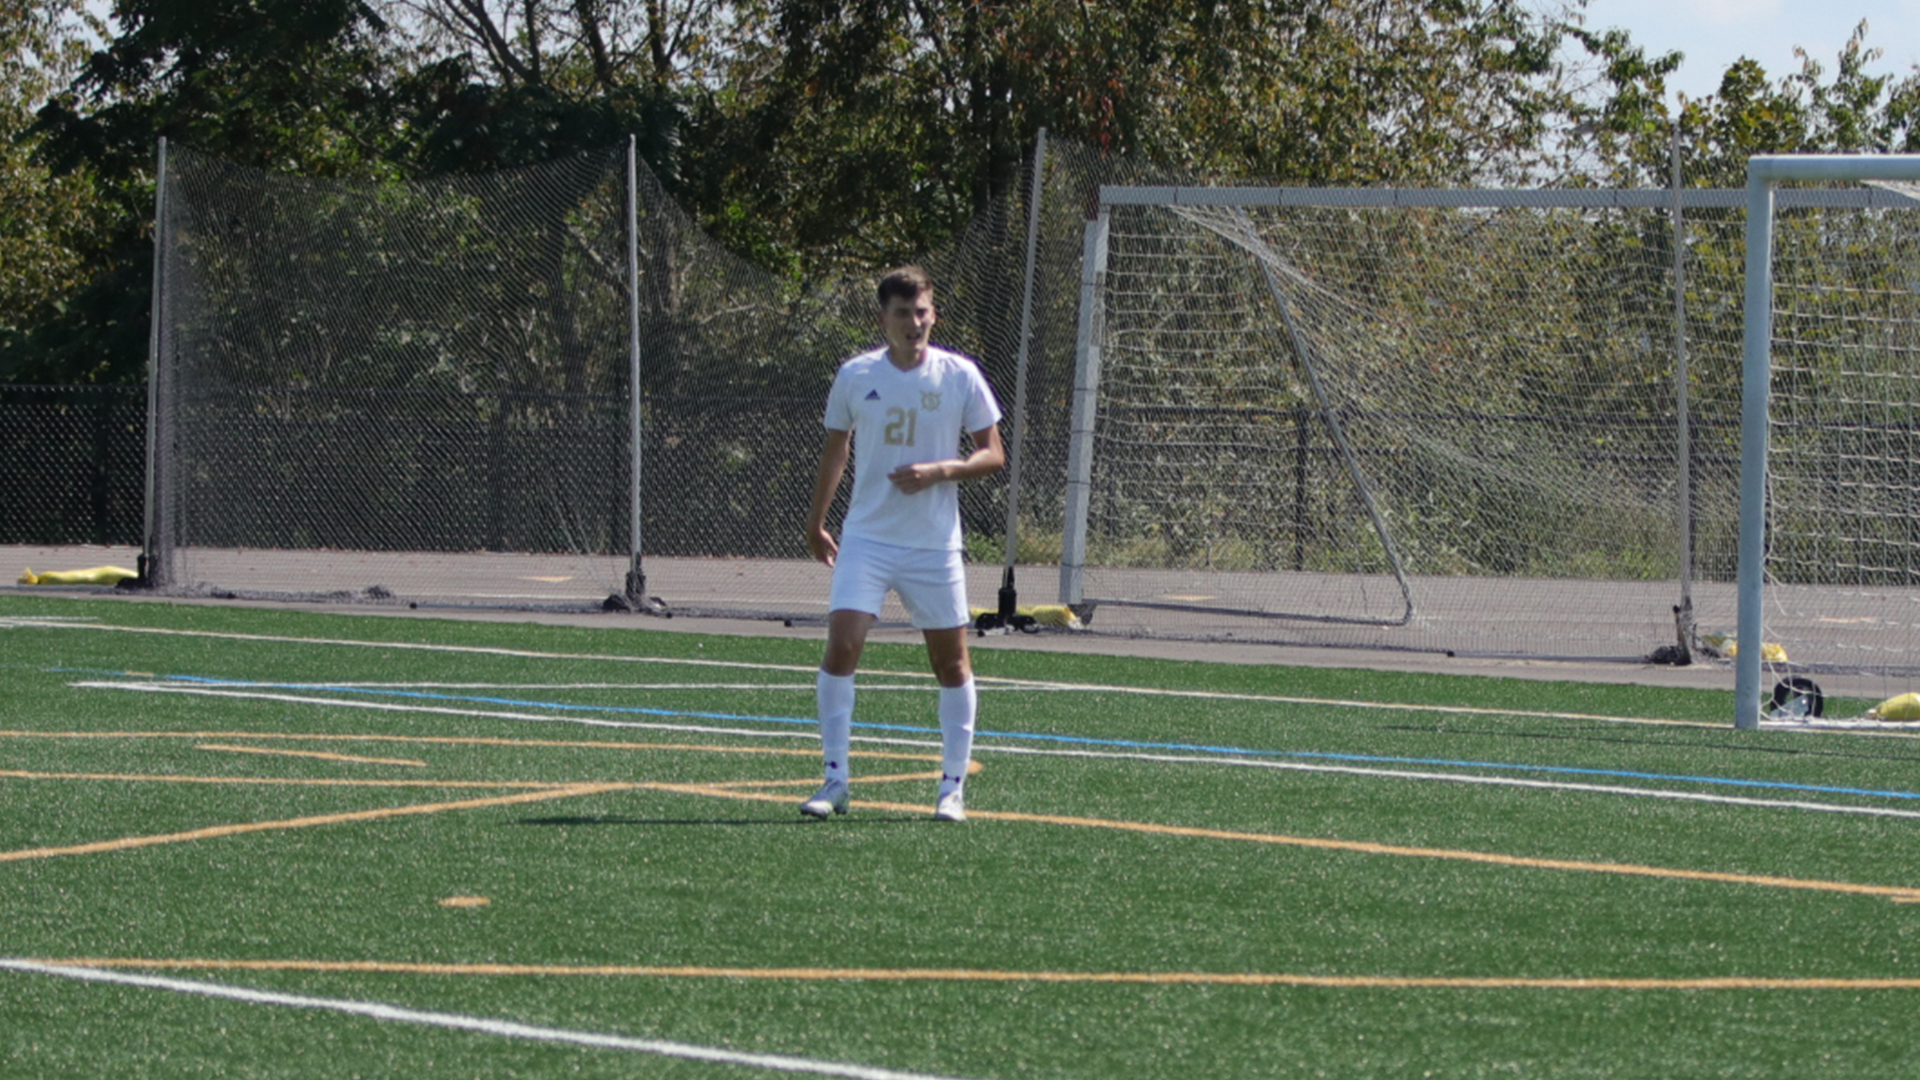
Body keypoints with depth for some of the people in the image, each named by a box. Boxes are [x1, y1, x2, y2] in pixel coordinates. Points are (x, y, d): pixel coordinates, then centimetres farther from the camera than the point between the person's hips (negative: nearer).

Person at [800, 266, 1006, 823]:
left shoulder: (960, 375, -3)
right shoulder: (855, 375, 1)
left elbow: (993, 455, 1)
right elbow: (835, 450, 15)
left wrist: (938, 471, -16)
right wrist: (816, 522, 20)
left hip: (935, 545, 0)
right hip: (866, 539, 0)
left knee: (951, 663, 5)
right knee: (841, 646, -14)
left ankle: (954, 785, 16)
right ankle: (835, 780, -9)